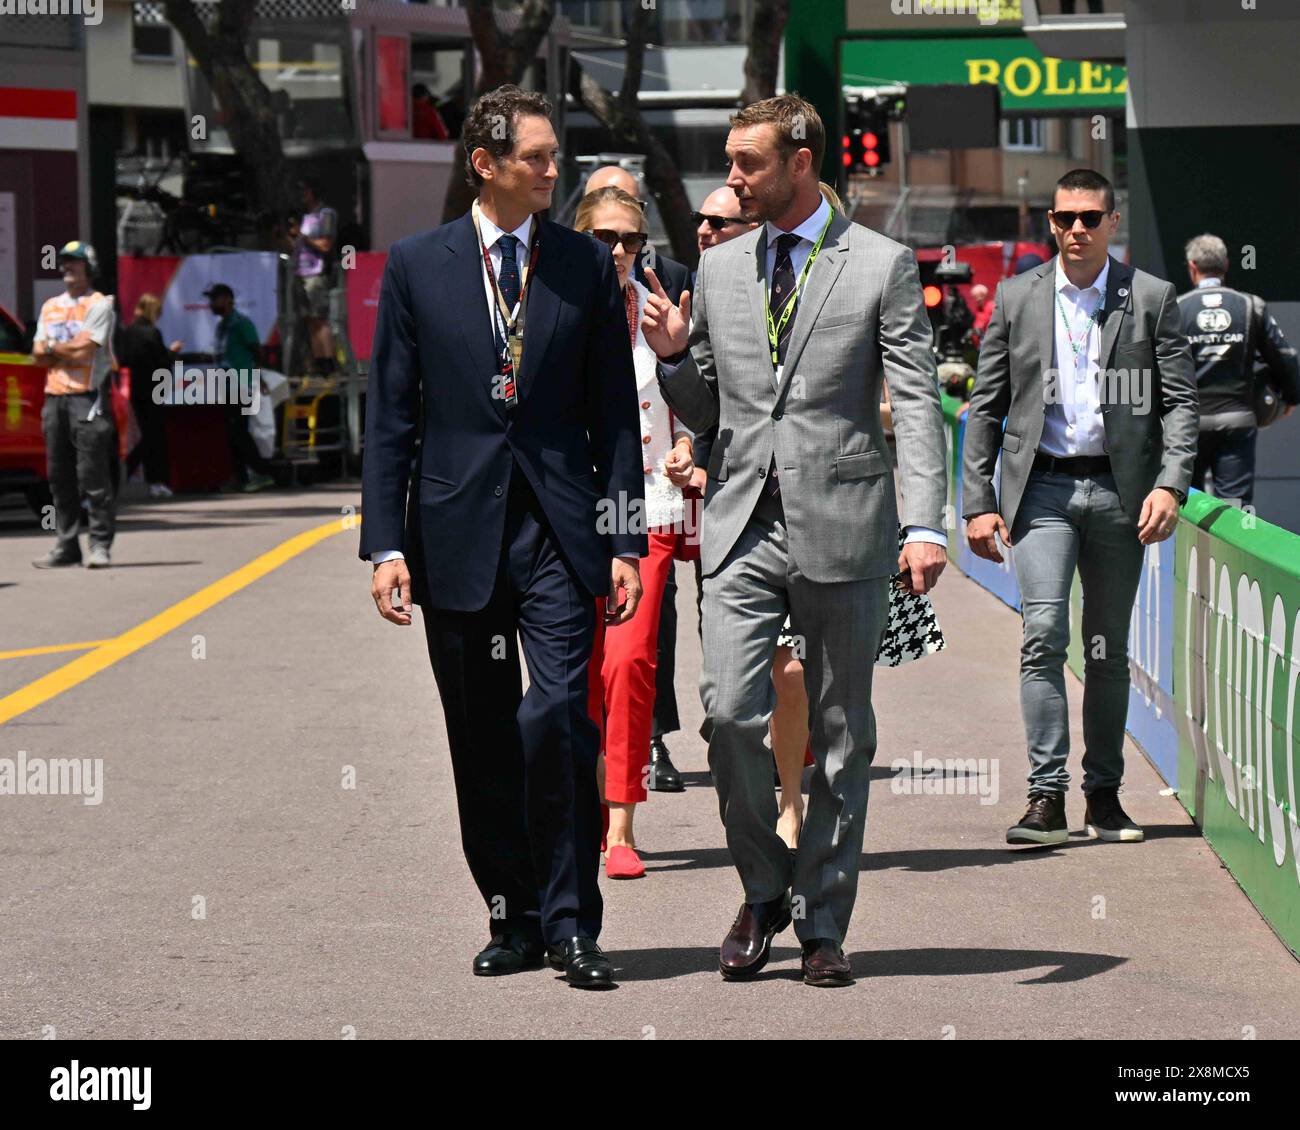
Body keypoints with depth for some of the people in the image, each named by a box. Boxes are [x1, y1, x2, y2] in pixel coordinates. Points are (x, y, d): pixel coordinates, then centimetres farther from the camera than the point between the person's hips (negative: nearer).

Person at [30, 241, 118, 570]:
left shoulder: (99, 305, -1)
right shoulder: (50, 307, 19)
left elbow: (85, 349, -12)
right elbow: (39, 354, 10)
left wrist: (52, 348, 1)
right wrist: (69, 350, -6)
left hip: (87, 397, -6)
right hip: (54, 396, 7)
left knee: (93, 475, -10)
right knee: (59, 477, 6)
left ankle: (101, 545, -8)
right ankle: (66, 546, 10)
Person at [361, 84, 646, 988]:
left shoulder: (587, 265, 6)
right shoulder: (417, 265, 5)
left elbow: (615, 412, 7)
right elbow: (389, 415, 5)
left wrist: (624, 541, 0)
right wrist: (386, 545, -2)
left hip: (557, 529, -1)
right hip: (458, 531, 1)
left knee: (557, 714, -14)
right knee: (483, 743, 6)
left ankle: (571, 922, -5)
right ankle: (514, 920, 18)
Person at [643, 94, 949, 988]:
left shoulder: (883, 266, 1)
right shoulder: (719, 271, 14)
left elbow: (917, 402, -5)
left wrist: (926, 523, -16)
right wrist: (674, 356, -1)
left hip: (843, 524, -3)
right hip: (742, 524, 3)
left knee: (841, 736, 4)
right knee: (731, 713, -11)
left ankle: (823, 923, 13)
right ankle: (763, 892, 10)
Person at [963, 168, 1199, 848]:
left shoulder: (1151, 299, 5)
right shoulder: (1016, 299, 7)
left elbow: (1179, 402, 2)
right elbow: (984, 407, 8)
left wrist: (1170, 485, -12)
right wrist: (979, 503, 1)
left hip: (1119, 491, 1)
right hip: (1042, 488, 0)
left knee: (1109, 650, 7)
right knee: (1044, 633, -14)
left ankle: (1104, 793, 18)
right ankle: (1046, 795, -14)